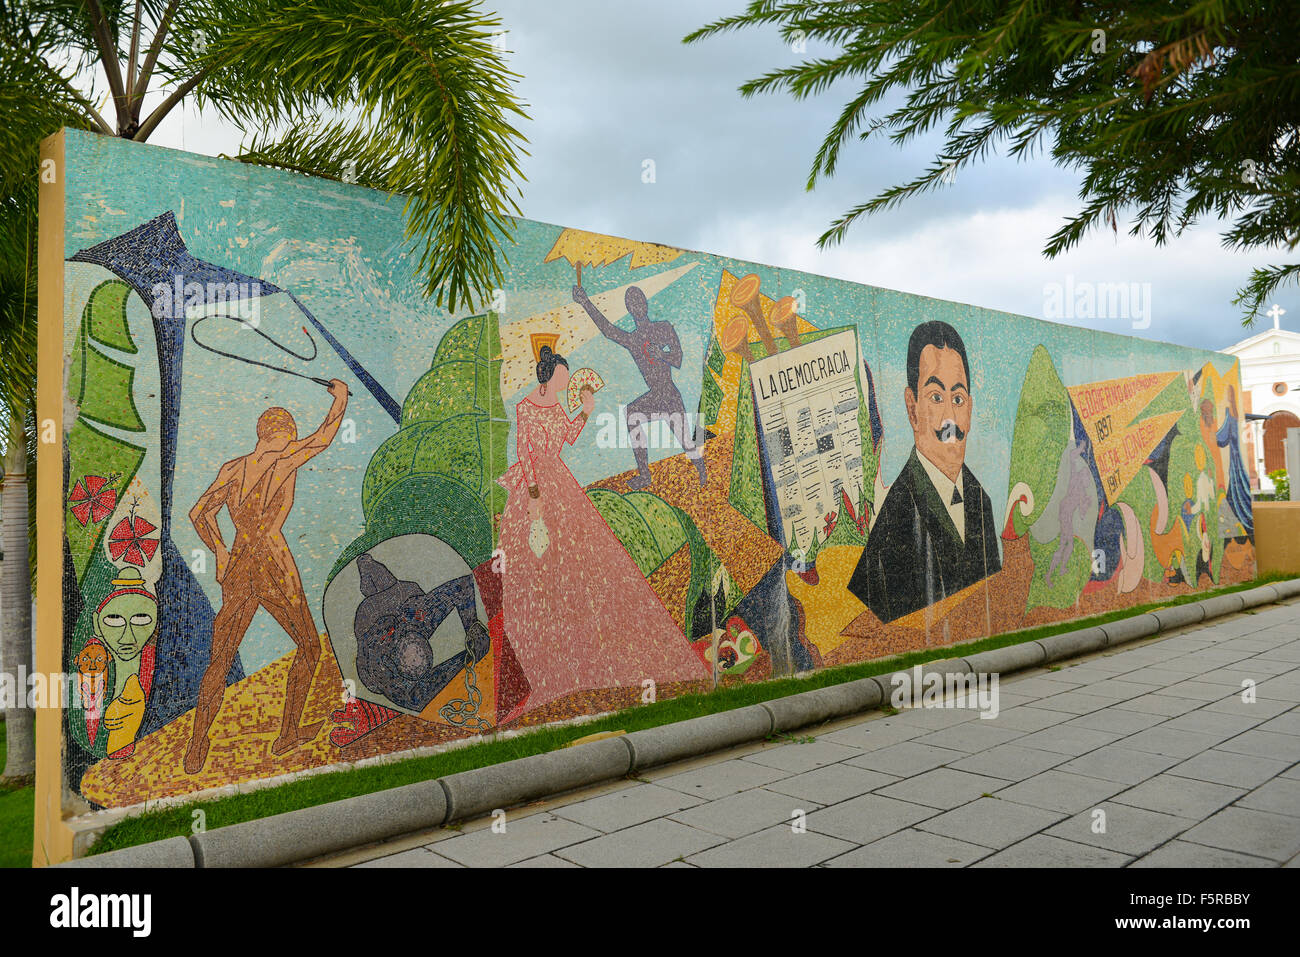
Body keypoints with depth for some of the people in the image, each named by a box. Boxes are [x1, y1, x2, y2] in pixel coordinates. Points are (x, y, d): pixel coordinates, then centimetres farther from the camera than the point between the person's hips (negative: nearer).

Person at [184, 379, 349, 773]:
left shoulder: (231, 469, 8)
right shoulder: (283, 460, -7)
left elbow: (200, 513, 6)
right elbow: (323, 437, 6)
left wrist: (220, 552, 17)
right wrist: (340, 398, 21)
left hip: (237, 571, 5)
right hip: (275, 573, -5)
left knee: (220, 659, 13)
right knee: (308, 646, 16)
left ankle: (196, 751, 11)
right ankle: (287, 734, 21)